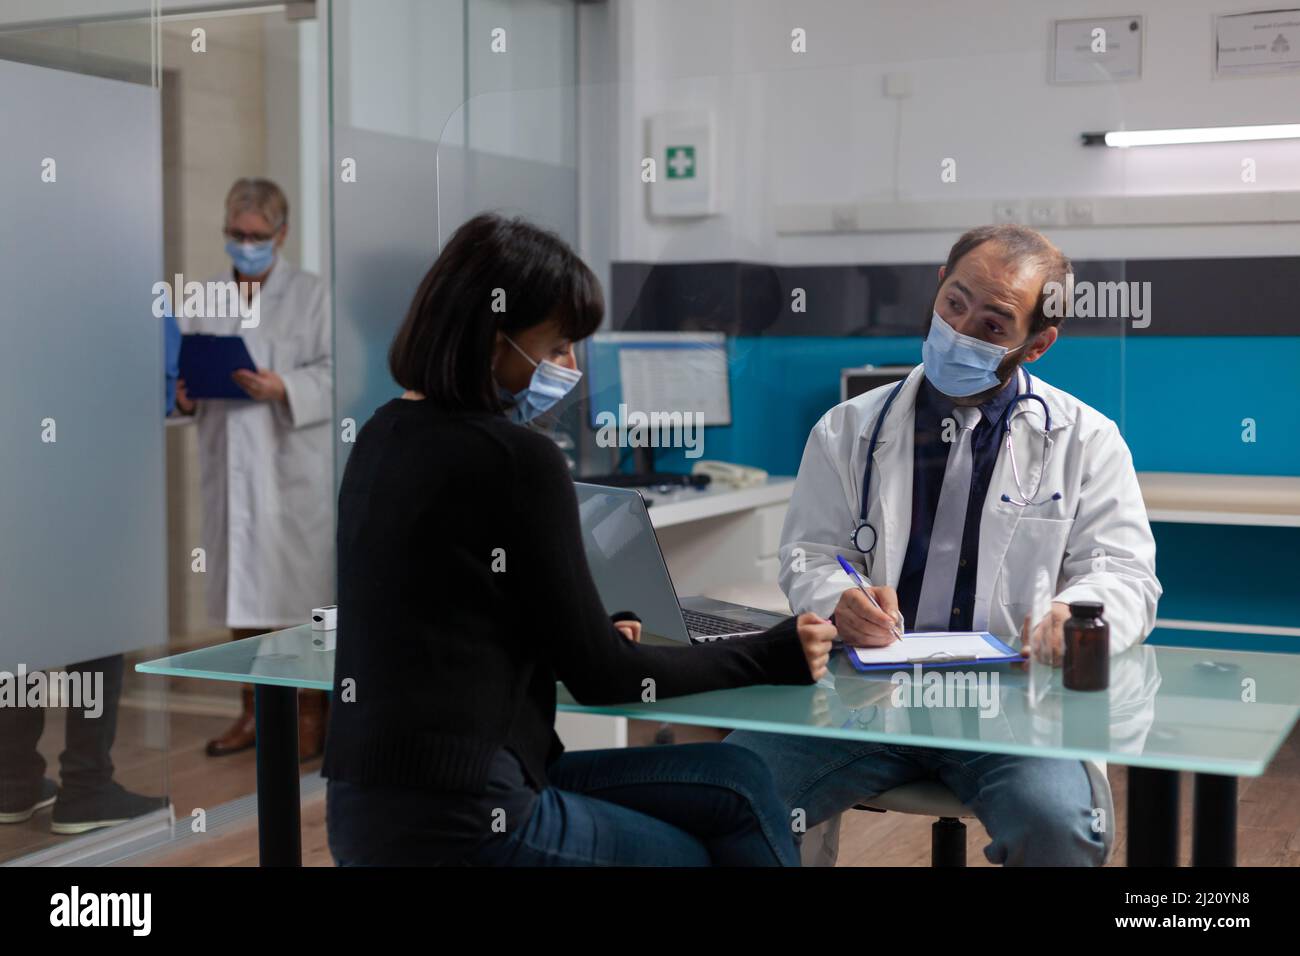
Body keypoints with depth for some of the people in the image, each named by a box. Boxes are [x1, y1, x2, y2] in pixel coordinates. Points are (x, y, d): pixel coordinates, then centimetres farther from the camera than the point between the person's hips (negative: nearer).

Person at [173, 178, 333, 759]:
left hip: (293, 470, -4)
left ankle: (310, 716, 11)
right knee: (241, 591, 10)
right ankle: (254, 713, 22)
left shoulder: (311, 295, -1)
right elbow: (184, 366, 13)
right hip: (228, 467, 4)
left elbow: (334, 372, -6)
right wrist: (186, 396, -8)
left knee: (301, 593, 0)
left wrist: (285, 389, -21)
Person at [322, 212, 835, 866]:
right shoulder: (517, 459, -16)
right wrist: (774, 658, 0)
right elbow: (601, 677, -9)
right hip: (458, 826, -8)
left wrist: (590, 635, 20)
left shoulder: (383, 437, 8)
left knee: (736, 783, 14)